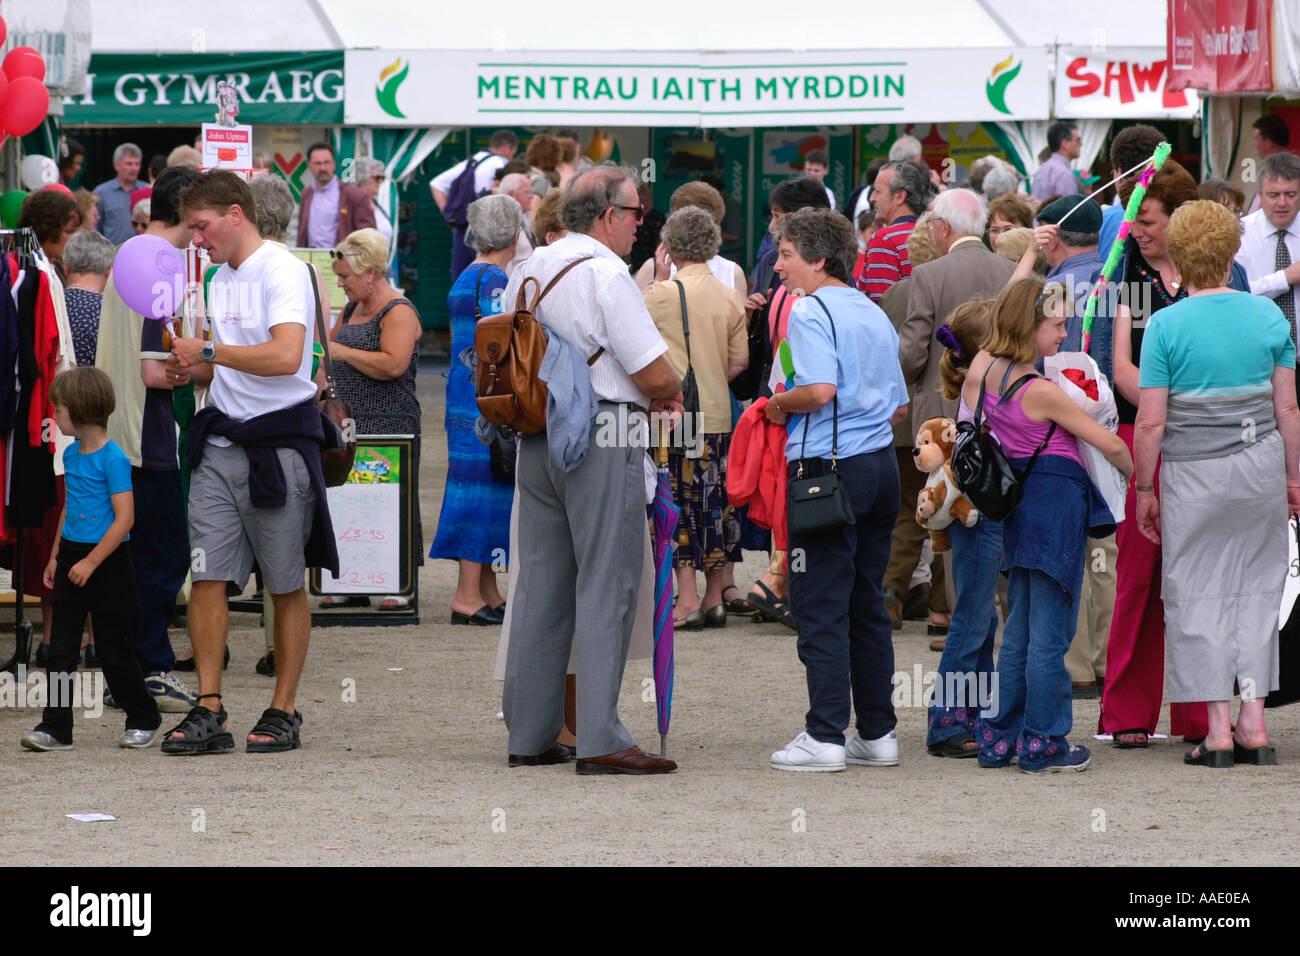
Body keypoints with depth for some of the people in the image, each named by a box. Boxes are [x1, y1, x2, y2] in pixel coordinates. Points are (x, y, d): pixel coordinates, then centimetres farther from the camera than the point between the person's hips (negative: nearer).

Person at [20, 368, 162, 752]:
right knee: (61, 645, 0)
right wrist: (56, 557, 19)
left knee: (112, 648, 2)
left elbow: (124, 518, -19)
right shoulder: (71, 454, 9)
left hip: (107, 562, -7)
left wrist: (91, 561, -21)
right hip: (73, 558, 7)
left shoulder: (112, 459, -16)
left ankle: (143, 719, 19)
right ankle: (55, 727, 0)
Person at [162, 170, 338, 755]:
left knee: (286, 586, 3)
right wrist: (191, 370, 5)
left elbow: (284, 356, -25)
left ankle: (283, 712, 10)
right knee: (207, 577, -2)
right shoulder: (220, 280, 15)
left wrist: (209, 351, -16)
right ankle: (208, 712, -2)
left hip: (279, 440, -7)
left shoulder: (284, 273, -11)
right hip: (220, 440, 7)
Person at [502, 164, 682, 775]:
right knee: (606, 585, -5)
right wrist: (670, 396, 10)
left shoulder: (527, 272, 12)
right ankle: (600, 740, -8)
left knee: (540, 581, 12)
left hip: (535, 442, 8)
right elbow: (656, 376, -15)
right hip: (602, 438, -8)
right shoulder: (606, 274, -13)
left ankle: (528, 734, 15)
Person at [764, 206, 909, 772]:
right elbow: (900, 405, 17)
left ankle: (825, 736, -7)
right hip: (881, 465, 8)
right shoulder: (875, 315, 15)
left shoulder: (812, 311, -10)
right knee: (867, 604, 13)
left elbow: (819, 388, -24)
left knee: (820, 606, -5)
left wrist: (780, 405, -7)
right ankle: (877, 732, 14)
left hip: (828, 468, -8)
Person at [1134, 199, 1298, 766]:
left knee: (1197, 595, 7)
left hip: (1193, 473, -3)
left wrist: (1144, 489, 2)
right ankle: (1254, 722, 9)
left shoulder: (1167, 325, -10)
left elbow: (1151, 422, -10)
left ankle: (1218, 730, 3)